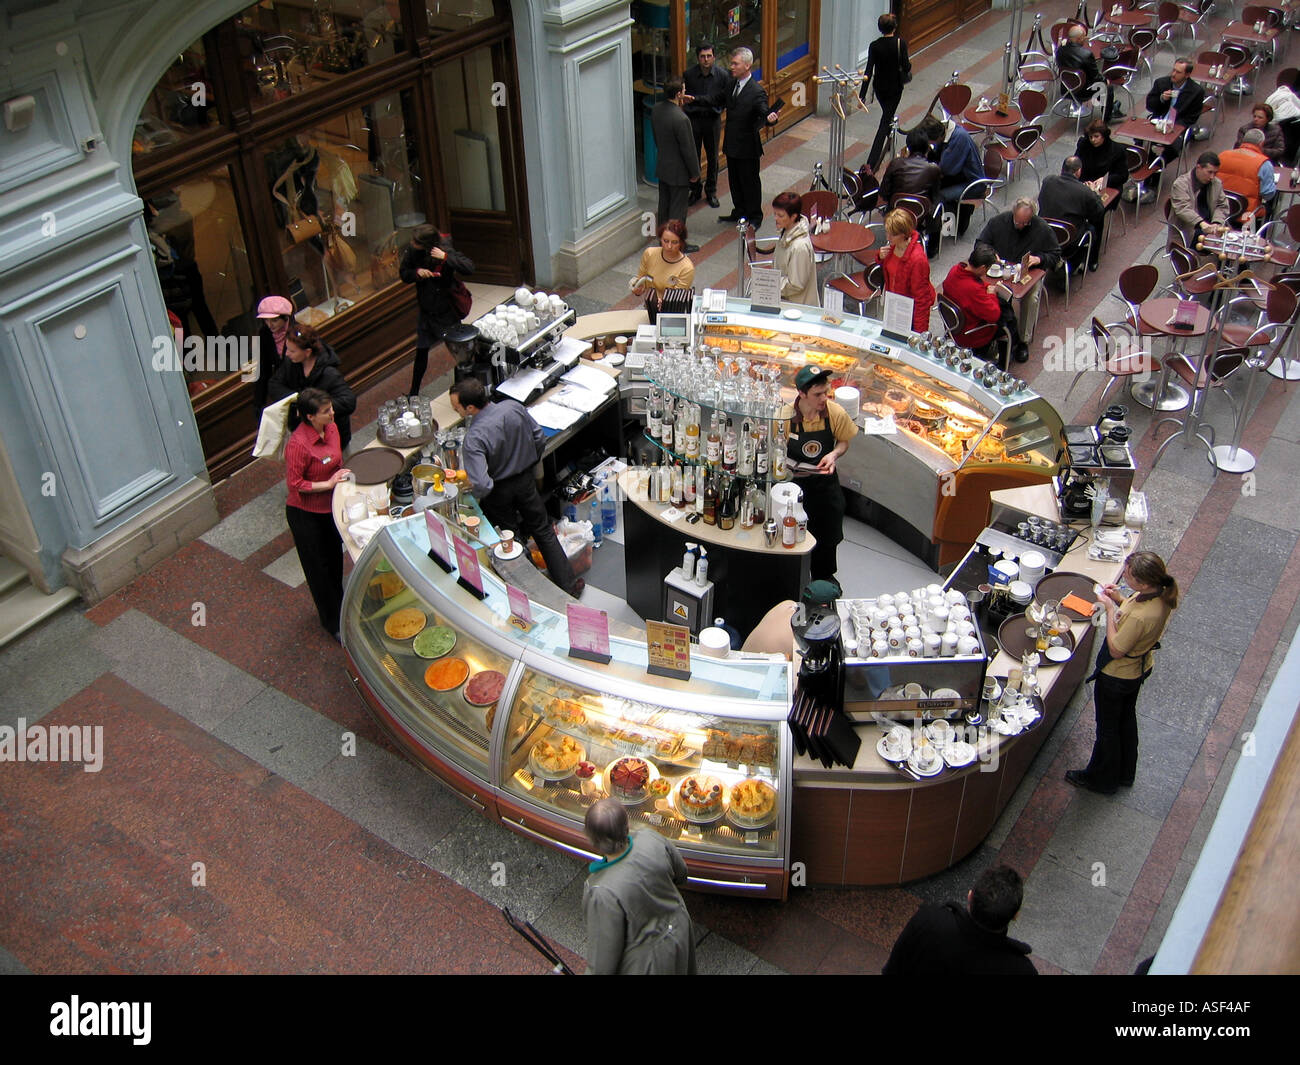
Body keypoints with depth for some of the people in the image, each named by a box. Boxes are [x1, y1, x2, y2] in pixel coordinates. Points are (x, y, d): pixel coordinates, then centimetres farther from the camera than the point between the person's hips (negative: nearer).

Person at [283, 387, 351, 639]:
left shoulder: (331, 428, -7)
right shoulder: (298, 444, -31)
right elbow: (294, 483, -24)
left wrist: (342, 474, -1)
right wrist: (328, 484, -24)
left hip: (331, 506, 7)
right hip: (305, 514, -7)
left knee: (335, 557, 25)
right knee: (318, 566, 11)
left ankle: (338, 605, 49)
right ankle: (331, 621, 29)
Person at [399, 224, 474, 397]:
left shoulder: (446, 251, -23)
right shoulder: (412, 250, -10)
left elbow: (469, 268, -33)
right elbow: (403, 273, 2)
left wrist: (445, 257, -41)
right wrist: (417, 272, -20)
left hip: (446, 311, -4)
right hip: (425, 310, 4)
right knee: (421, 352, 10)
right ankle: (414, 392, 24)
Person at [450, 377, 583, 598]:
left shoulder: (474, 439, -34)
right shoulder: (513, 407, -17)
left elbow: (482, 486, -37)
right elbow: (540, 439, -3)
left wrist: (471, 488, -14)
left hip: (499, 492, -5)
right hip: (525, 480, 5)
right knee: (543, 530, 21)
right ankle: (569, 584, 27)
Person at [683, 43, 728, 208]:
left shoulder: (722, 75, -9)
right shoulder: (689, 74, -7)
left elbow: (725, 100, -6)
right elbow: (686, 97, 3)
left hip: (712, 120, 0)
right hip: (693, 119, 0)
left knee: (712, 158, 8)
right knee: (693, 156, 4)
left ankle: (711, 191, 23)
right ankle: (695, 190, 21)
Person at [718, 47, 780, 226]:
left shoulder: (757, 92, -20)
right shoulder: (730, 82, 2)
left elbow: (764, 114, -24)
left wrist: (771, 118, -47)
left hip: (747, 146, -7)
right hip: (731, 144, 7)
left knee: (750, 182, 6)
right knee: (735, 180, 20)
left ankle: (755, 218, 21)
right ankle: (739, 213, 36)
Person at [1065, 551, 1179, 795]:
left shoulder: (1139, 617, -42)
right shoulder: (1163, 596, -17)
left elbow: (1116, 650, -28)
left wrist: (1110, 610, -25)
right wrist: (1121, 599, -8)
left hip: (1117, 676, -9)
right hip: (1141, 667, 9)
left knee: (1107, 727, 16)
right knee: (1126, 718, 29)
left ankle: (1102, 780, 39)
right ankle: (1125, 773, 51)